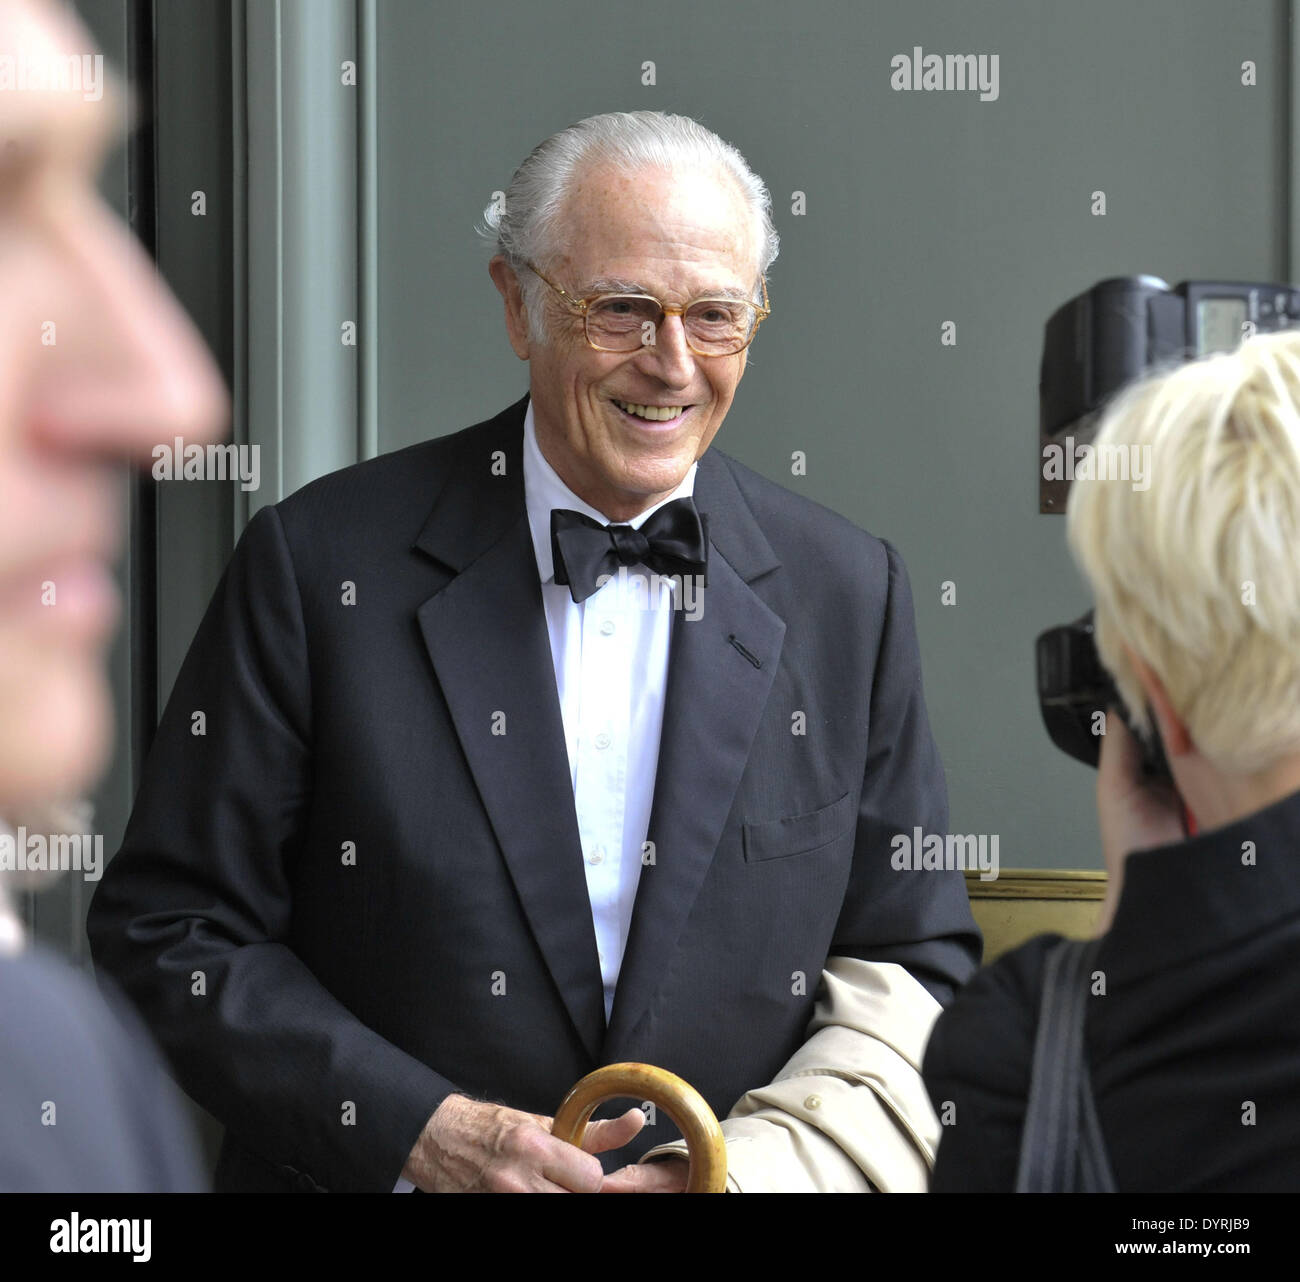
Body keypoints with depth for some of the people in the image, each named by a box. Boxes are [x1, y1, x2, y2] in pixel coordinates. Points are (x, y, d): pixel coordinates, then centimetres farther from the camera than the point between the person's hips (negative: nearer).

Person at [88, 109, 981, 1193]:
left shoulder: (849, 592, 4)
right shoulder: (323, 565, -3)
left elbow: (917, 964, 7)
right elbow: (174, 930, -1)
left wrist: (761, 1164, -8)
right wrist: (419, 1132, -12)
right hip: (380, 1174, -1)